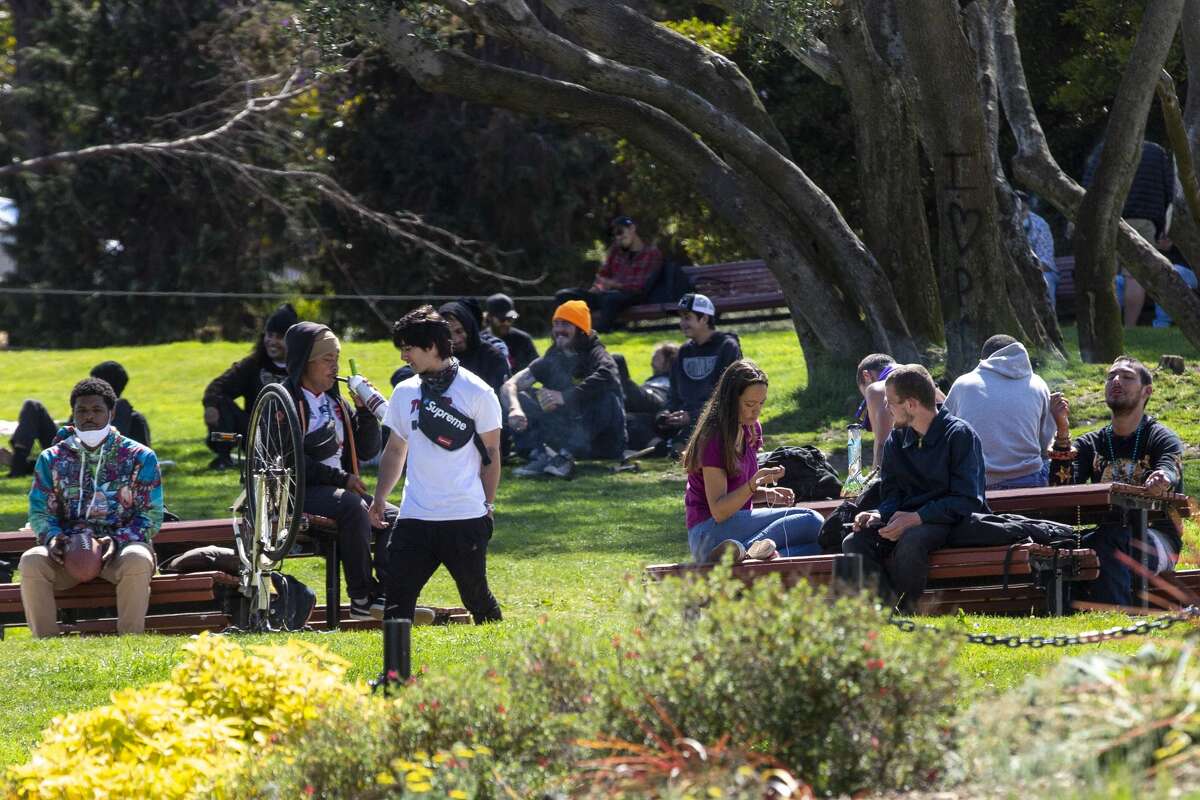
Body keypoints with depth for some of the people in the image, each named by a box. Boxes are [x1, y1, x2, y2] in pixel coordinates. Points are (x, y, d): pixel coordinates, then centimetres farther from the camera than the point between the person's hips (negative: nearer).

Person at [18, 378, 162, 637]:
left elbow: (152, 517, 3)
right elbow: (39, 512, 12)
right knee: (31, 560, -31)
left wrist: (117, 541, -16)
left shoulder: (139, 457, 7)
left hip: (120, 548, -2)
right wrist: (52, 537, -13)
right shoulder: (52, 459, 14)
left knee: (137, 560, -38)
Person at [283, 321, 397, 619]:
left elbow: (367, 451, 17)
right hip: (299, 491, -8)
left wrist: (365, 410, 2)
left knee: (392, 516, -16)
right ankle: (361, 598, -32)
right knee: (353, 506, -34)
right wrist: (340, 478, -16)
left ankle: (384, 594, -25)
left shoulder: (336, 402, 20)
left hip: (338, 490, 8)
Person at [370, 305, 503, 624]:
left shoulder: (477, 392, -2)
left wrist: (487, 507, -1)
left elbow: (491, 454, 1)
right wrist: (379, 498, 9)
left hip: (465, 517, -4)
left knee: (477, 596, 4)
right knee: (397, 597, -6)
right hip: (414, 518, 4)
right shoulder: (405, 392, 12)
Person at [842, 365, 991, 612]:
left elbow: (966, 501, -14)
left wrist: (916, 518, -23)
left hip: (954, 524, -6)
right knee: (854, 543, -20)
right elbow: (891, 494, 14)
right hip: (909, 519, 6)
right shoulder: (896, 441, 14)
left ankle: (906, 612, -25)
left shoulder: (960, 435, -7)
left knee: (911, 540, -38)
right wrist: (879, 516, -11)